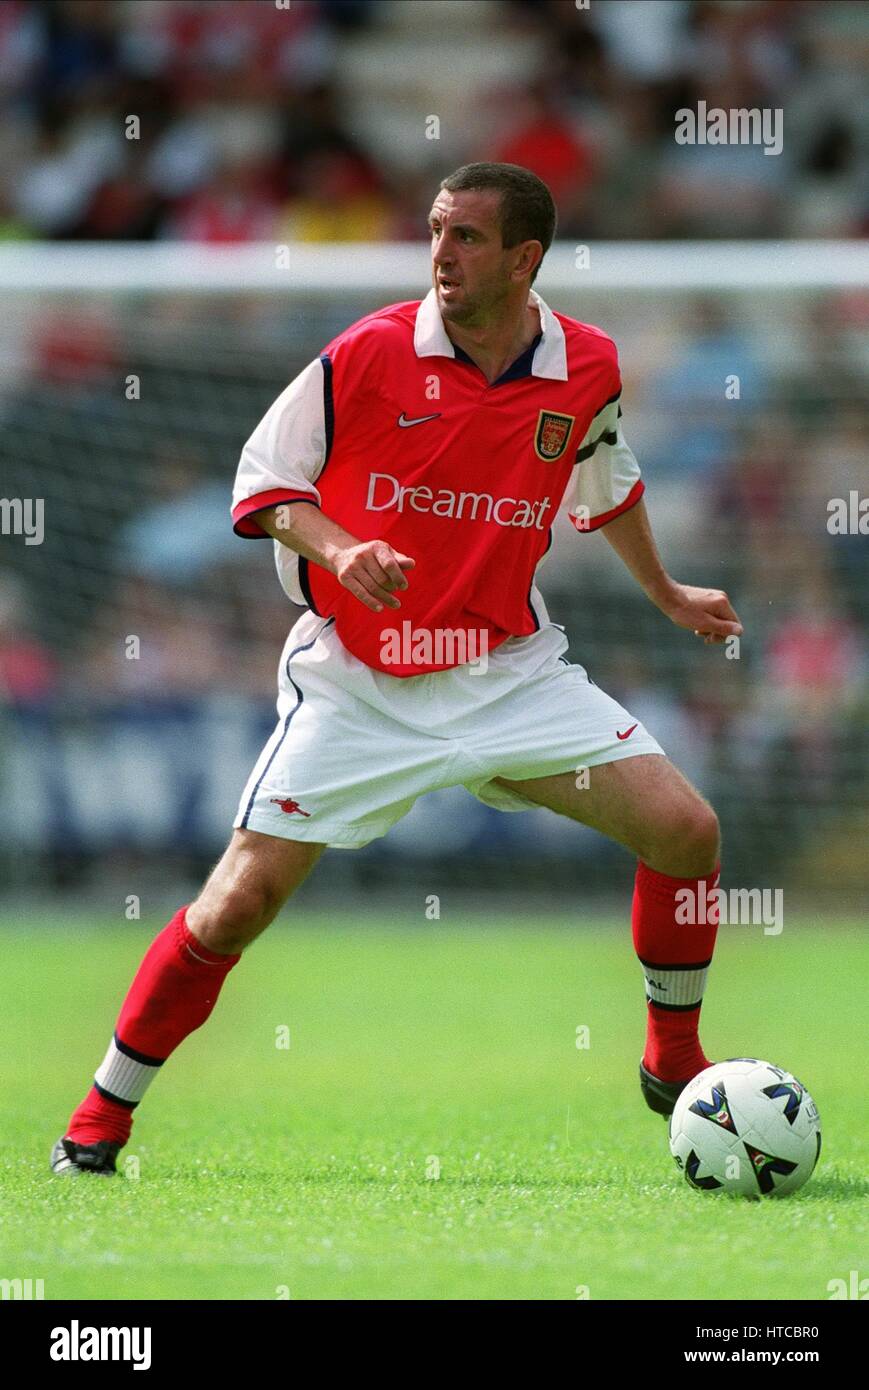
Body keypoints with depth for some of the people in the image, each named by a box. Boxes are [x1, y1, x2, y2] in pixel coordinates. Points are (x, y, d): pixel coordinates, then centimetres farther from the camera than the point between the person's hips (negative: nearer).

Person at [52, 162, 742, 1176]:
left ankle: (674, 1062, 13)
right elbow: (263, 481, -4)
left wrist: (665, 595, 30)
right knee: (239, 903, -10)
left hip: (510, 668, 3)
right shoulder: (370, 354, -12)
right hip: (358, 685, -3)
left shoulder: (589, 369, -1)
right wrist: (339, 551, -22)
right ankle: (101, 1118, 6)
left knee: (685, 832, -10)